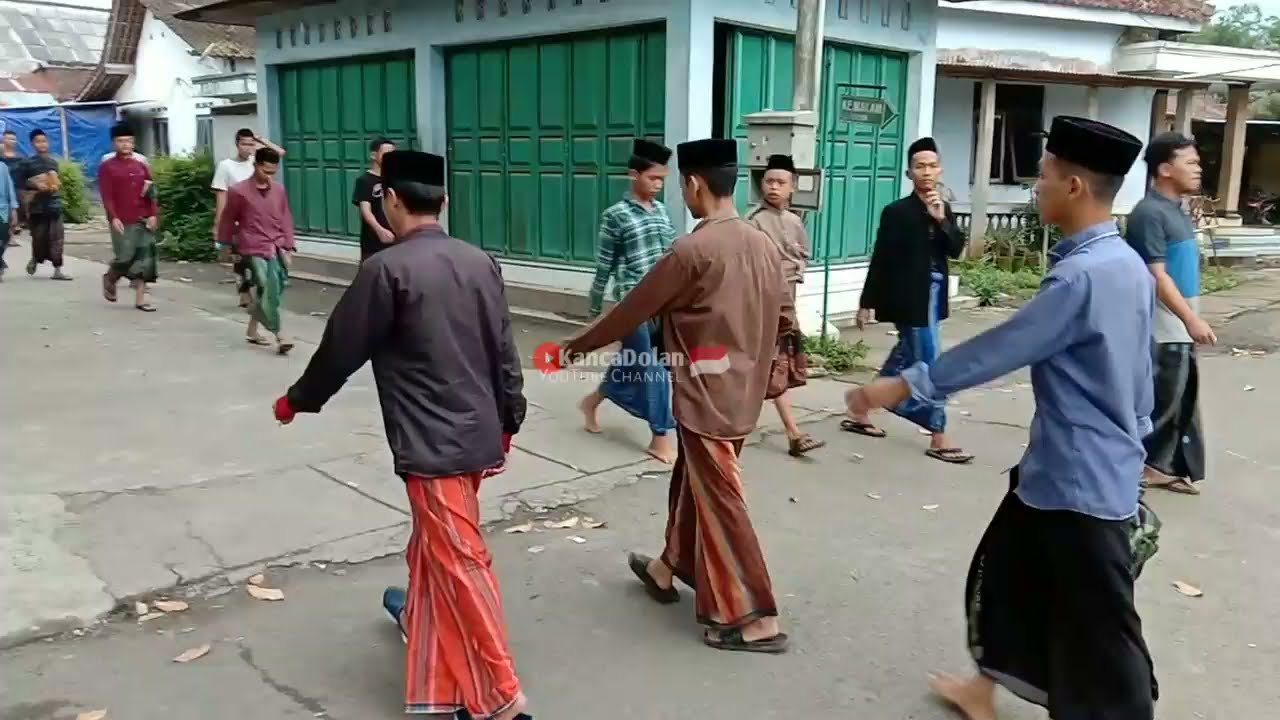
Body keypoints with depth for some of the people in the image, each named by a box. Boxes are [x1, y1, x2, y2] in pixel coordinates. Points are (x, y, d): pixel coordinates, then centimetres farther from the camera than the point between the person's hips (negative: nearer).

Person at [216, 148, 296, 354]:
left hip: (276, 249, 5)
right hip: (254, 249, -5)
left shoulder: (279, 190, 7)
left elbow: (286, 220, 11)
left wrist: (287, 248, 8)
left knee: (269, 291, 8)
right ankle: (280, 336, -10)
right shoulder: (239, 191, -5)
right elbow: (228, 220, 4)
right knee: (269, 290, -12)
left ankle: (252, 330, 26)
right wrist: (228, 247, 10)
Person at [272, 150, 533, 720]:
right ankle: (418, 616, 54)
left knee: (460, 561, -1)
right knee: (433, 539, 29)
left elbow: (341, 350, -6)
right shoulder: (480, 262, 3)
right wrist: (508, 421, 20)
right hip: (477, 434, 7)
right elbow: (504, 352, 8)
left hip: (433, 442, -7)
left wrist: (295, 401, 11)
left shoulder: (386, 269, -16)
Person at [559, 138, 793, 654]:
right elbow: (783, 319, 11)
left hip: (706, 396, -8)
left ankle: (756, 620, 6)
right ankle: (668, 568, 41)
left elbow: (634, 308, -10)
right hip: (742, 391, 8)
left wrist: (579, 344, 3)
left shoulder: (692, 250, -18)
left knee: (719, 502, 0)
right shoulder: (764, 245, 4)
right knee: (691, 481, 23)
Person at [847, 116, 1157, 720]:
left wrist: (903, 384, -15)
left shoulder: (1080, 276, -26)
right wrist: (1131, 438, 25)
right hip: (1067, 468, 10)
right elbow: (1137, 373, 14)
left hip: (1079, 480, -10)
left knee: (1097, 629, 4)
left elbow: (1000, 349, -22)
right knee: (1007, 573, 23)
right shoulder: (1127, 264, 5)